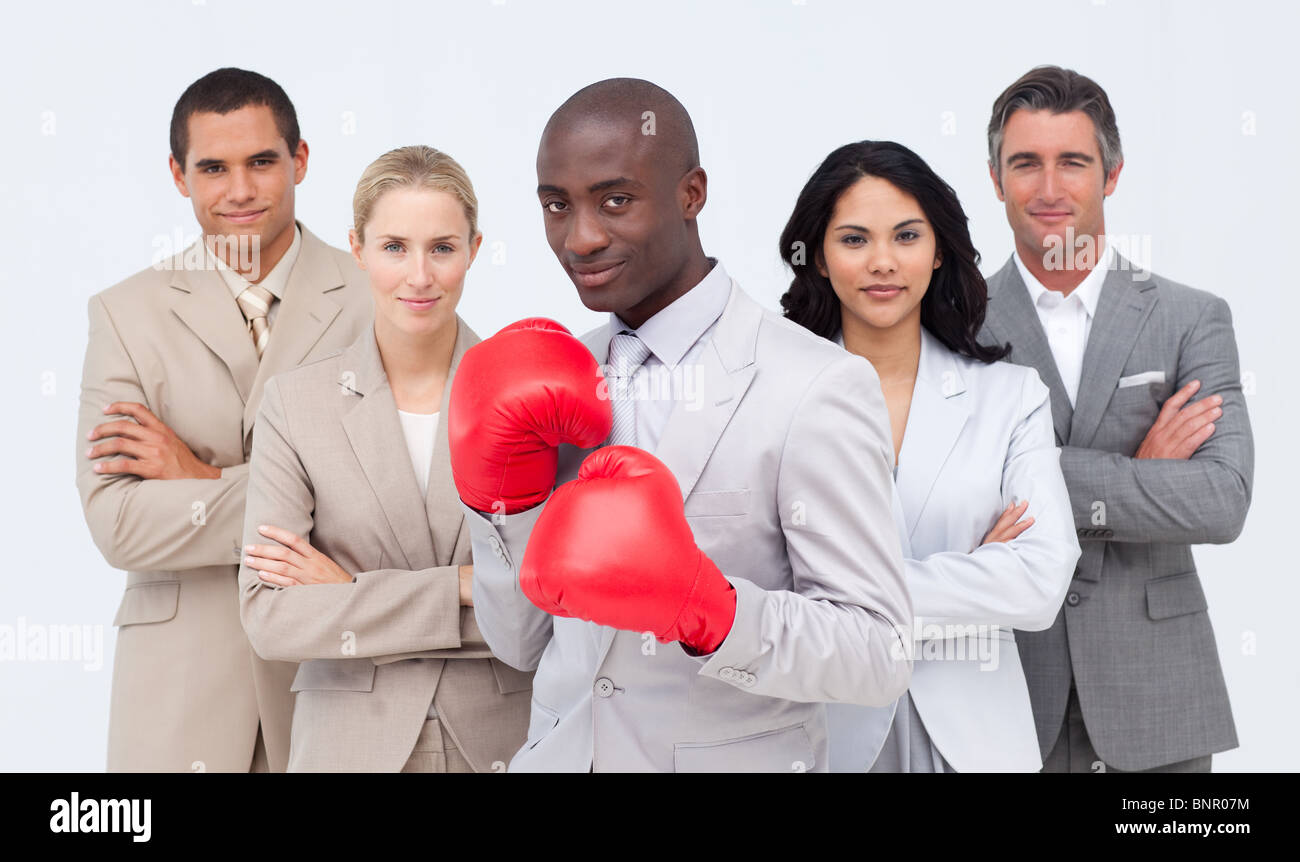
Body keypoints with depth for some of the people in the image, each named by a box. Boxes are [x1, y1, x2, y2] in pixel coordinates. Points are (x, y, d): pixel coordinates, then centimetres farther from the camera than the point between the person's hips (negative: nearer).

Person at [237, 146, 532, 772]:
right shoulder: (293, 404, -4)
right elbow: (269, 617, -11)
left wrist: (351, 596, -13)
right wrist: (462, 587, -18)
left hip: (509, 739, 0)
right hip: (351, 743, 0)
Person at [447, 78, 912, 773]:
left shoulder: (817, 389, -17)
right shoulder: (562, 377, 1)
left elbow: (880, 656, -17)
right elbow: (522, 645, 3)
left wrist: (705, 608, -30)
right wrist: (499, 496, -12)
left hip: (736, 755, -5)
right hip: (559, 751, 5)